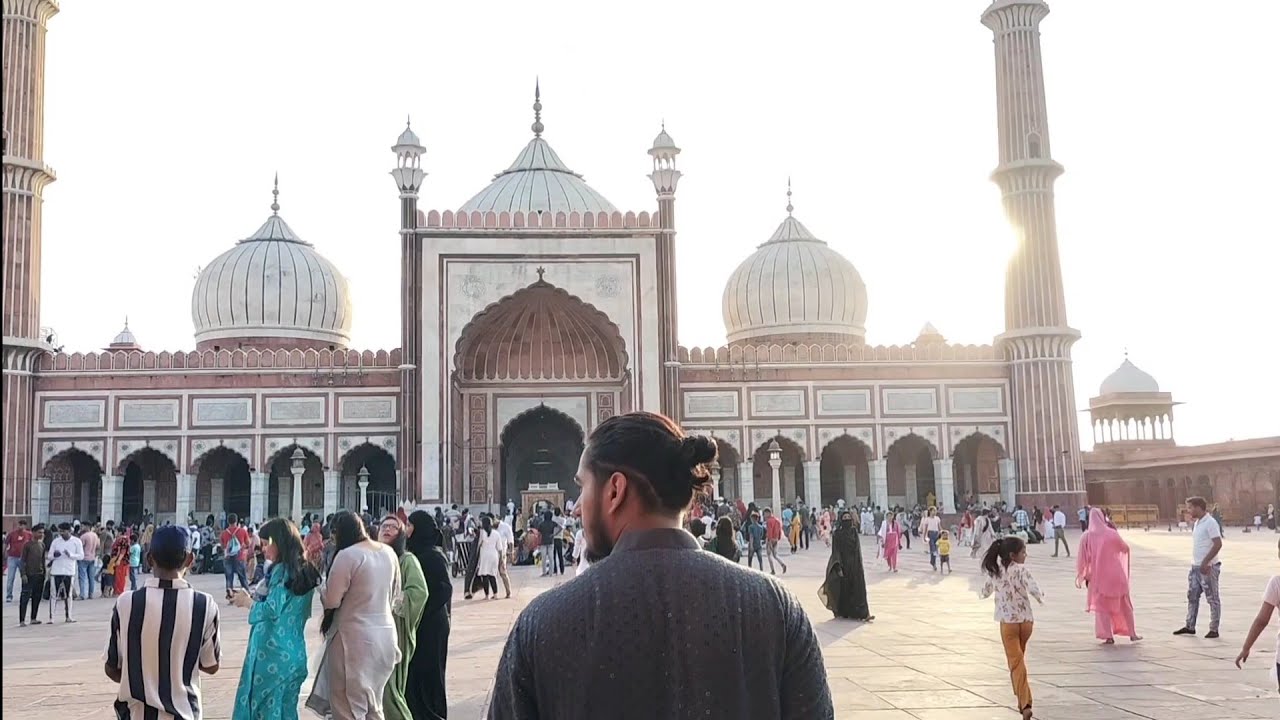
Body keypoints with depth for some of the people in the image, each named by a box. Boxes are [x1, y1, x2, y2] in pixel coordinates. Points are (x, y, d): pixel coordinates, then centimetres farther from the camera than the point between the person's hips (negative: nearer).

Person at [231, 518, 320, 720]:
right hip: (293, 652, 8)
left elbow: (272, 611, -17)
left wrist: (247, 601, -2)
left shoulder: (281, 570, -14)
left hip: (272, 652, -8)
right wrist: (252, 598, 14)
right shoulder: (305, 571, 10)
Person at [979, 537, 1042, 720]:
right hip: (1026, 621, 0)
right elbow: (1034, 589, -22)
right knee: (1019, 659, 19)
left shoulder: (995, 571, 1)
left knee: (1016, 663, -4)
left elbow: (985, 593, 12)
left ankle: (1025, 704, -17)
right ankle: (1023, 701, 27)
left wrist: (980, 593, 34)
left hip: (1007, 622, 0)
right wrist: (1040, 597, -1)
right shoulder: (1021, 570, -9)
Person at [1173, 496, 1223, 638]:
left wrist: (1205, 562, -23)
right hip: (1196, 566, 9)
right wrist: (1197, 563, 18)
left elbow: (1218, 544, -21)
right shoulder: (1197, 523, 12)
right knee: (1192, 596, 12)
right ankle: (1190, 626, 19)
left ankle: (1214, 629, 8)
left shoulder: (1210, 523, -15)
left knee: (1212, 598, 1)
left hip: (1208, 567, -9)